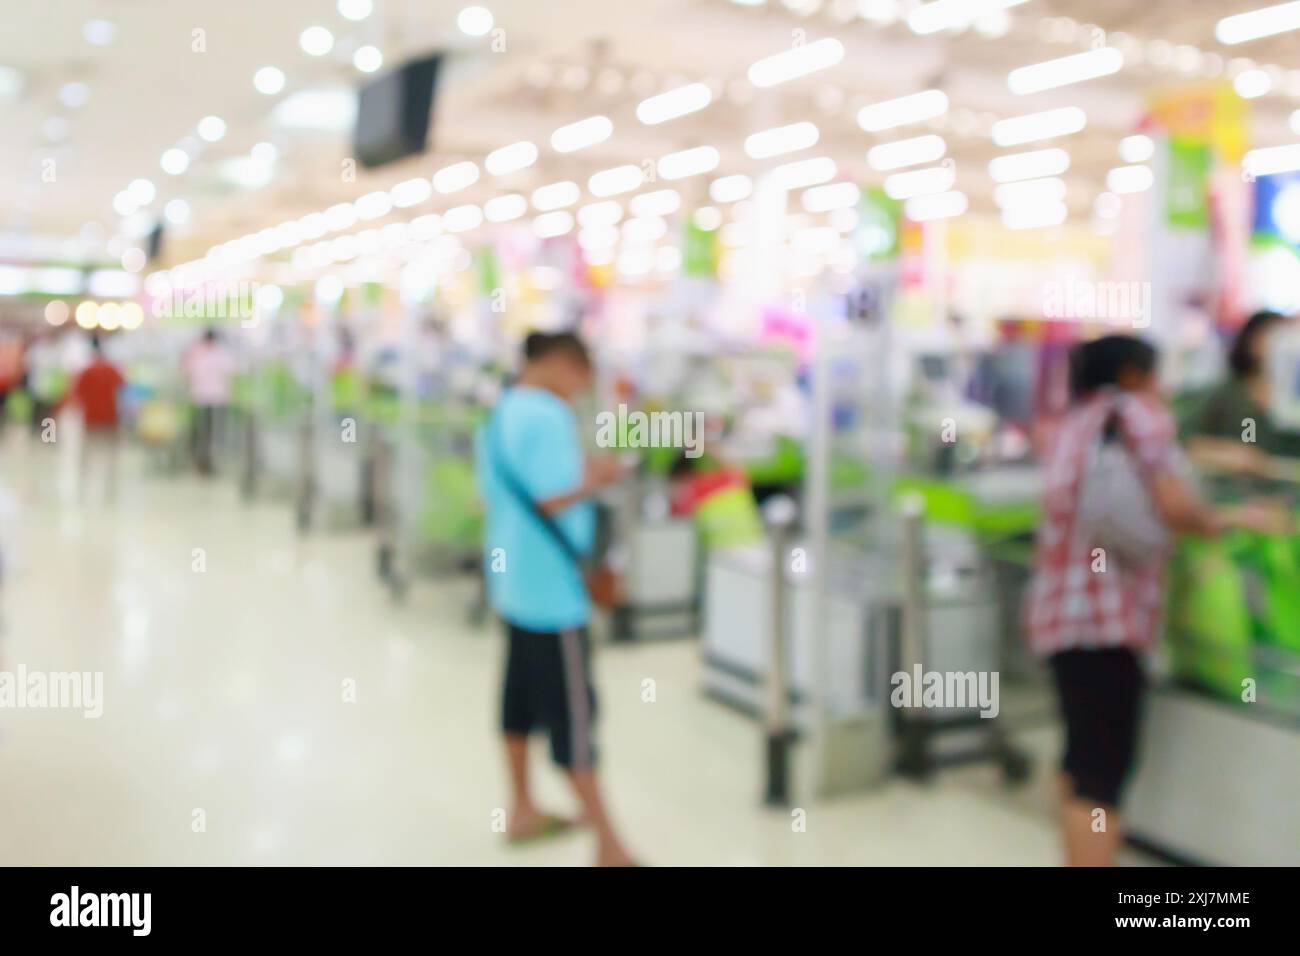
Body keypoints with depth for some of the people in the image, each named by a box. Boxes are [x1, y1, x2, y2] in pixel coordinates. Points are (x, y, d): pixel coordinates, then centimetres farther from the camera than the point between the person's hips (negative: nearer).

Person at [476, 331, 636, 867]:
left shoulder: (499, 416, 11)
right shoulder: (548, 416, -18)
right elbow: (555, 500, -25)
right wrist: (597, 477, -7)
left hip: (512, 581, 10)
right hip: (551, 589, -10)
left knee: (521, 696, 18)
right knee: (572, 711, -5)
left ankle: (522, 812, 31)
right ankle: (608, 847, 3)